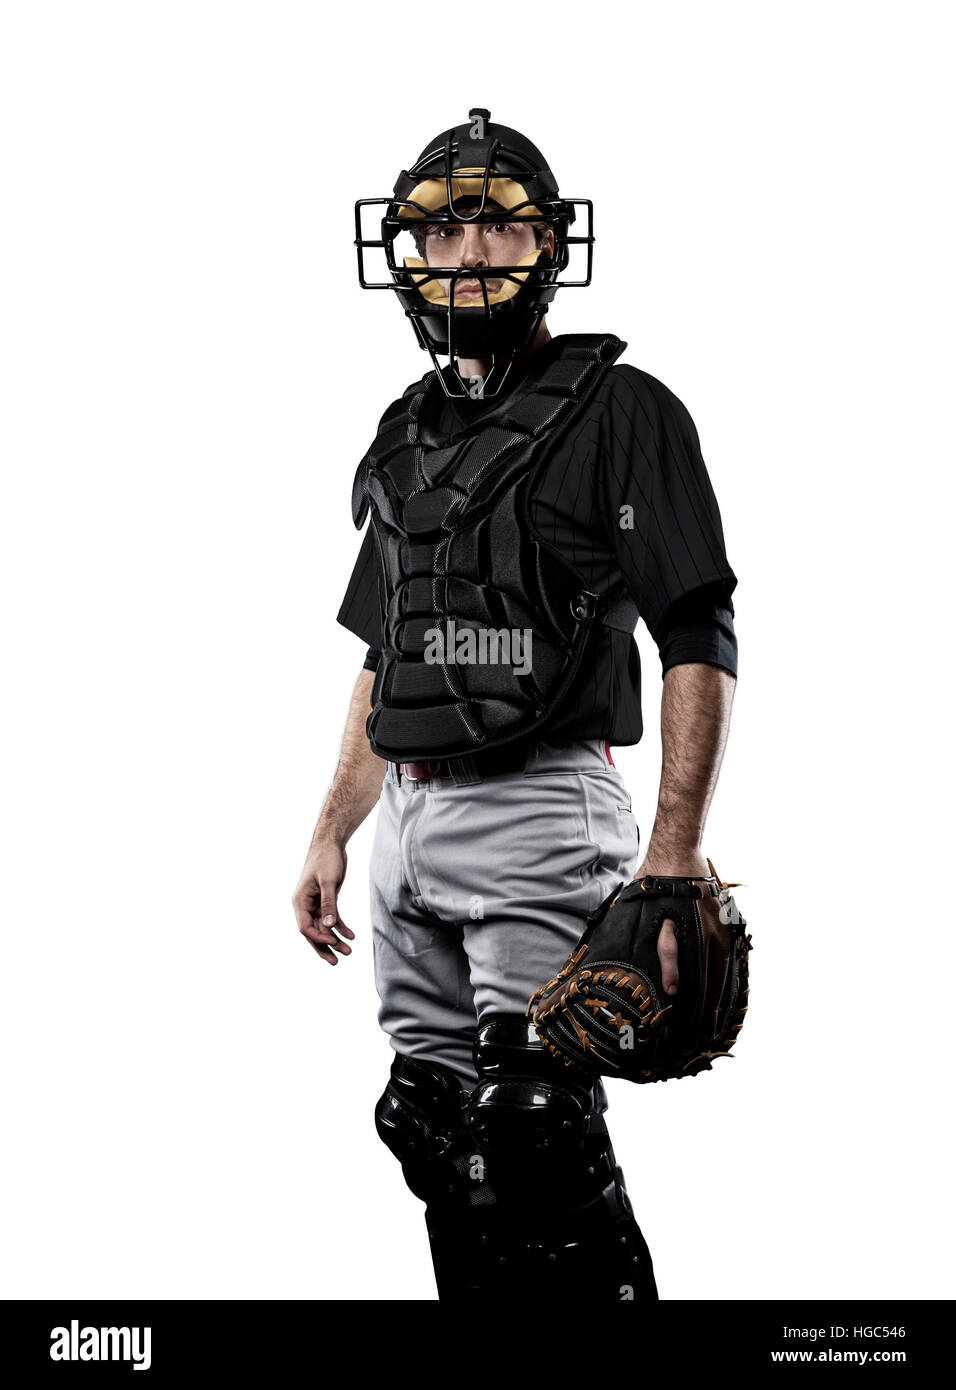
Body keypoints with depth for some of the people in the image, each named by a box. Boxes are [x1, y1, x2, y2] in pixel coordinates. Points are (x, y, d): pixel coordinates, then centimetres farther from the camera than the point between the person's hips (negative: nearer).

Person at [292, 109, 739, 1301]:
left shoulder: (620, 411, -4)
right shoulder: (408, 436, 17)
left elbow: (700, 645, -10)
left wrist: (675, 862, -18)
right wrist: (332, 835, 18)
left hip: (539, 816, -7)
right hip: (408, 824, 7)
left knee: (536, 1137, -12)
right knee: (439, 1137, 10)